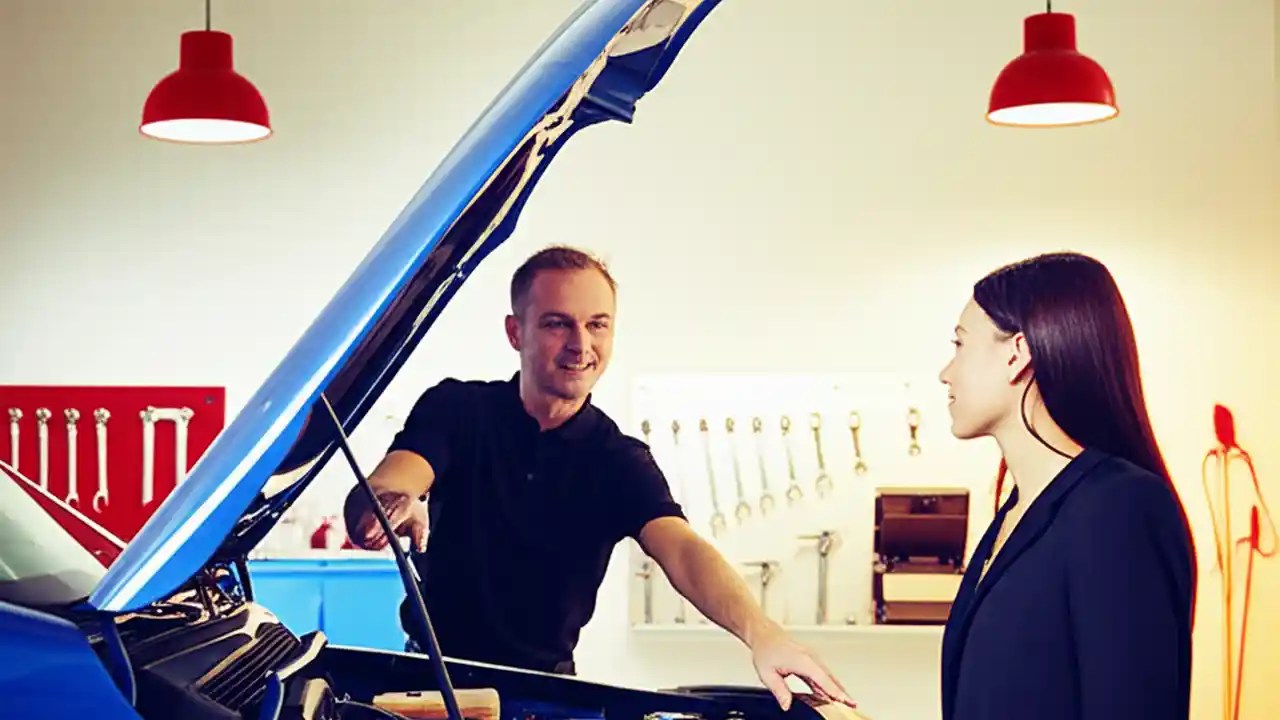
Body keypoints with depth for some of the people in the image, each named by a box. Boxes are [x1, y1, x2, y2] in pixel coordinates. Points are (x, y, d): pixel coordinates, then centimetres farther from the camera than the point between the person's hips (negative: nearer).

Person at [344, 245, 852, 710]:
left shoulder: (619, 462, -1)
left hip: (547, 685, 2)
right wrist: (390, 505, -48)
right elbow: (372, 493, -20)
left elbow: (681, 550, -19)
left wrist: (759, 632, -40)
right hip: (434, 670, -1)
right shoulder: (456, 408, -4)